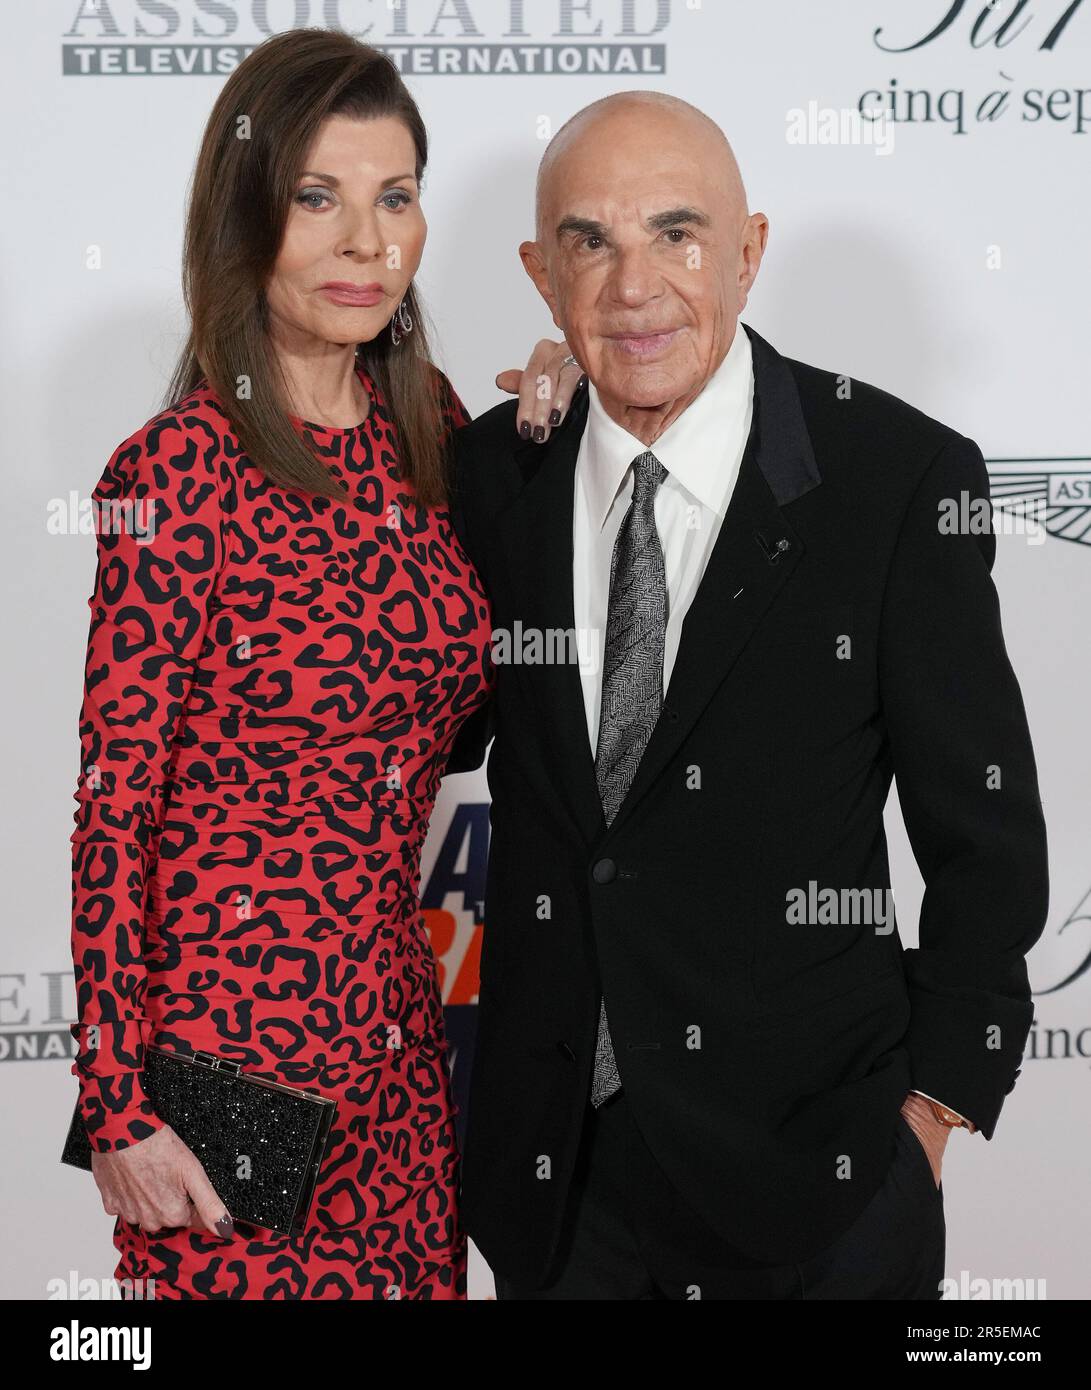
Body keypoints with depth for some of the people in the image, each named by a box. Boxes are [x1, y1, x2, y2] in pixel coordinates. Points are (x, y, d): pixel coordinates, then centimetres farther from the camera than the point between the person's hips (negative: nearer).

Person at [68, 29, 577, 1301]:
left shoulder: (429, 422, 4)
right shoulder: (178, 470, -14)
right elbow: (116, 799, -12)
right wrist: (117, 1104, -11)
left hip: (396, 1016, 6)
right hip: (227, 1019, -6)